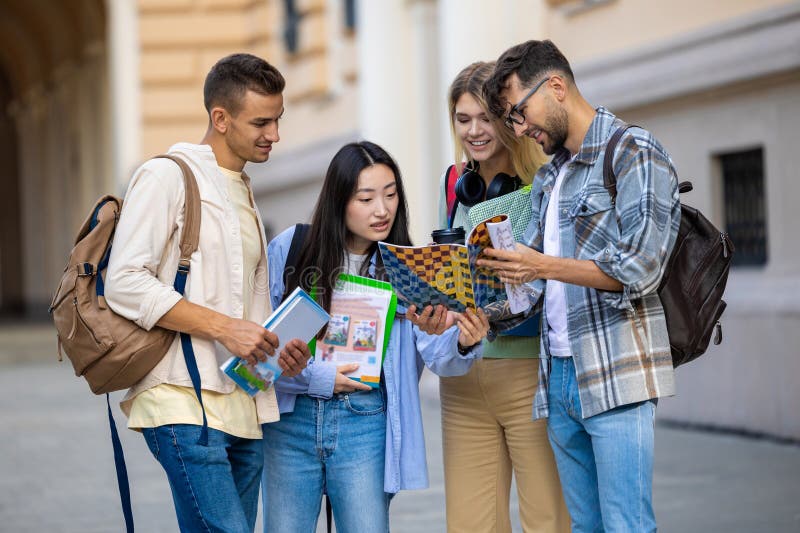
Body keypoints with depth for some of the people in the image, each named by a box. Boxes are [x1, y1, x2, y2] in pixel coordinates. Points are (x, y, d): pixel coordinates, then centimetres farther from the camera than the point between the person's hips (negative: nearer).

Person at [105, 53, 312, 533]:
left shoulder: (244, 192, 24)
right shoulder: (167, 176, -2)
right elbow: (125, 284, -13)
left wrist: (274, 351, 9)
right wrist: (222, 327, -17)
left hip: (243, 407, 8)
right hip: (184, 403, -8)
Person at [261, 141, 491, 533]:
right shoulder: (290, 249, -3)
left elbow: (436, 352, -11)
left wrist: (463, 343, -32)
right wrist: (316, 377, -10)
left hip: (364, 424, 0)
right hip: (291, 416, 0)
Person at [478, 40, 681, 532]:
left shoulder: (633, 153, -4)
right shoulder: (547, 180, 21)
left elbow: (640, 268, -15)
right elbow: (527, 281, 17)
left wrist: (544, 265, -21)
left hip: (615, 377, -8)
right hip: (559, 377, 8)